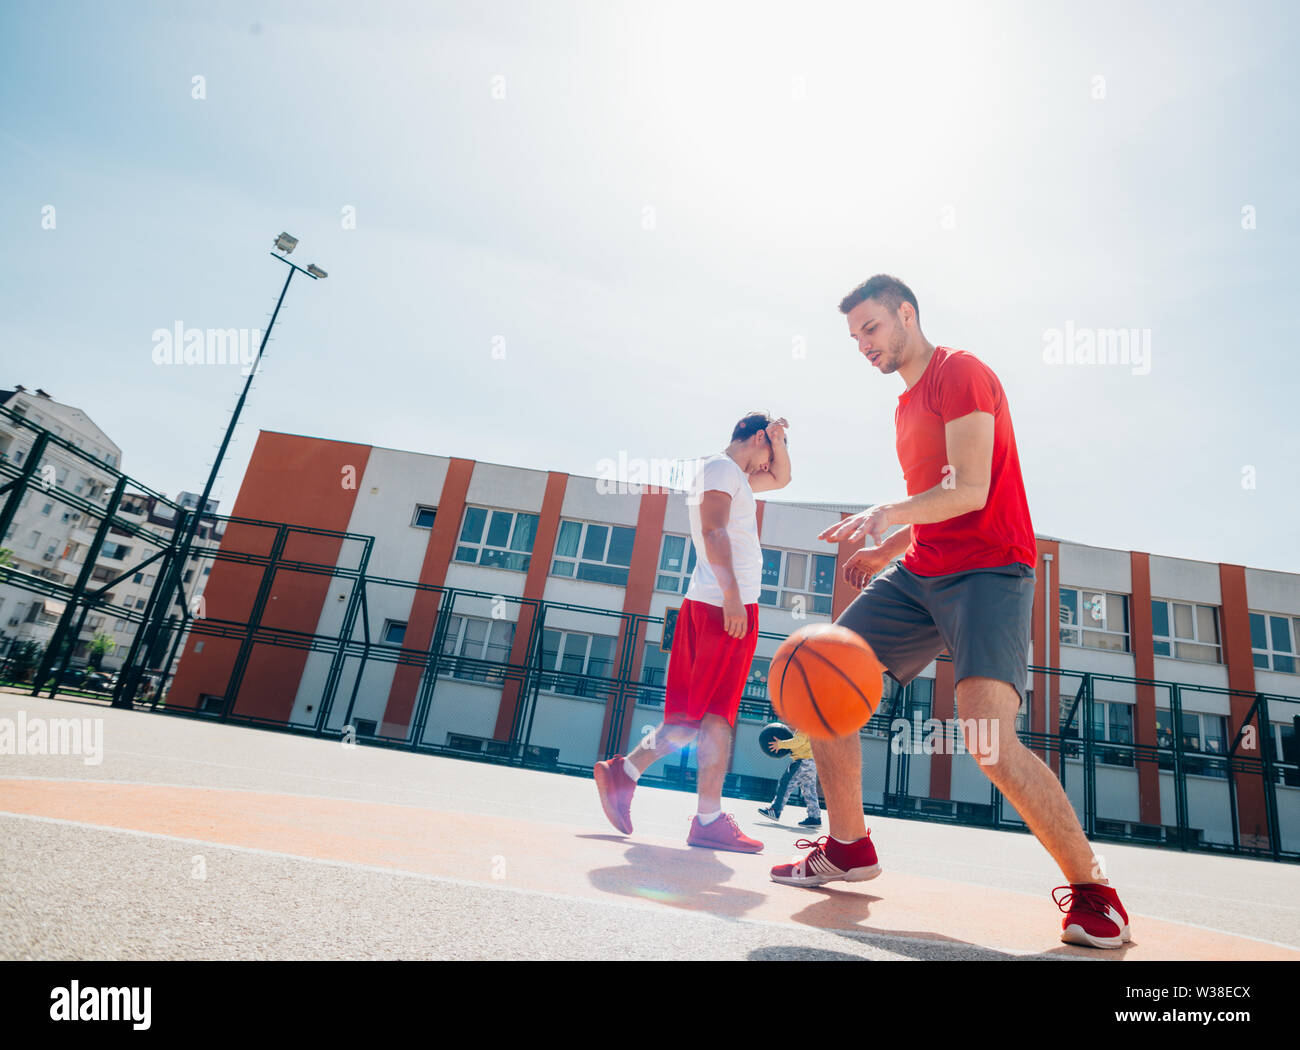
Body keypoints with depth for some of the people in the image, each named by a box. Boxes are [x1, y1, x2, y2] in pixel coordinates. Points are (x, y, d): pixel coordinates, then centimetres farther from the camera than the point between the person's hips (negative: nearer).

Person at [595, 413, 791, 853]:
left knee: (697, 713, 10)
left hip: (712, 604, 10)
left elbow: (782, 478, 39)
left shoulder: (733, 475, 27)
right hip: (727, 604, -10)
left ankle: (624, 772, 11)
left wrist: (777, 440, 22)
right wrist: (731, 590, -25)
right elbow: (713, 528, -17)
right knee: (717, 713, -7)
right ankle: (709, 819, -3)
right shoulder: (720, 467, -3)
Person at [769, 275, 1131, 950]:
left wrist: (890, 513, -33)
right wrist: (884, 551, 15)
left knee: (988, 738, -25)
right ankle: (848, 847, 15)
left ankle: (1092, 890, 0)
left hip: (989, 570, -8)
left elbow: (970, 491, -19)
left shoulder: (960, 372, -6)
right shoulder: (906, 404, 21)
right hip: (921, 573, 9)